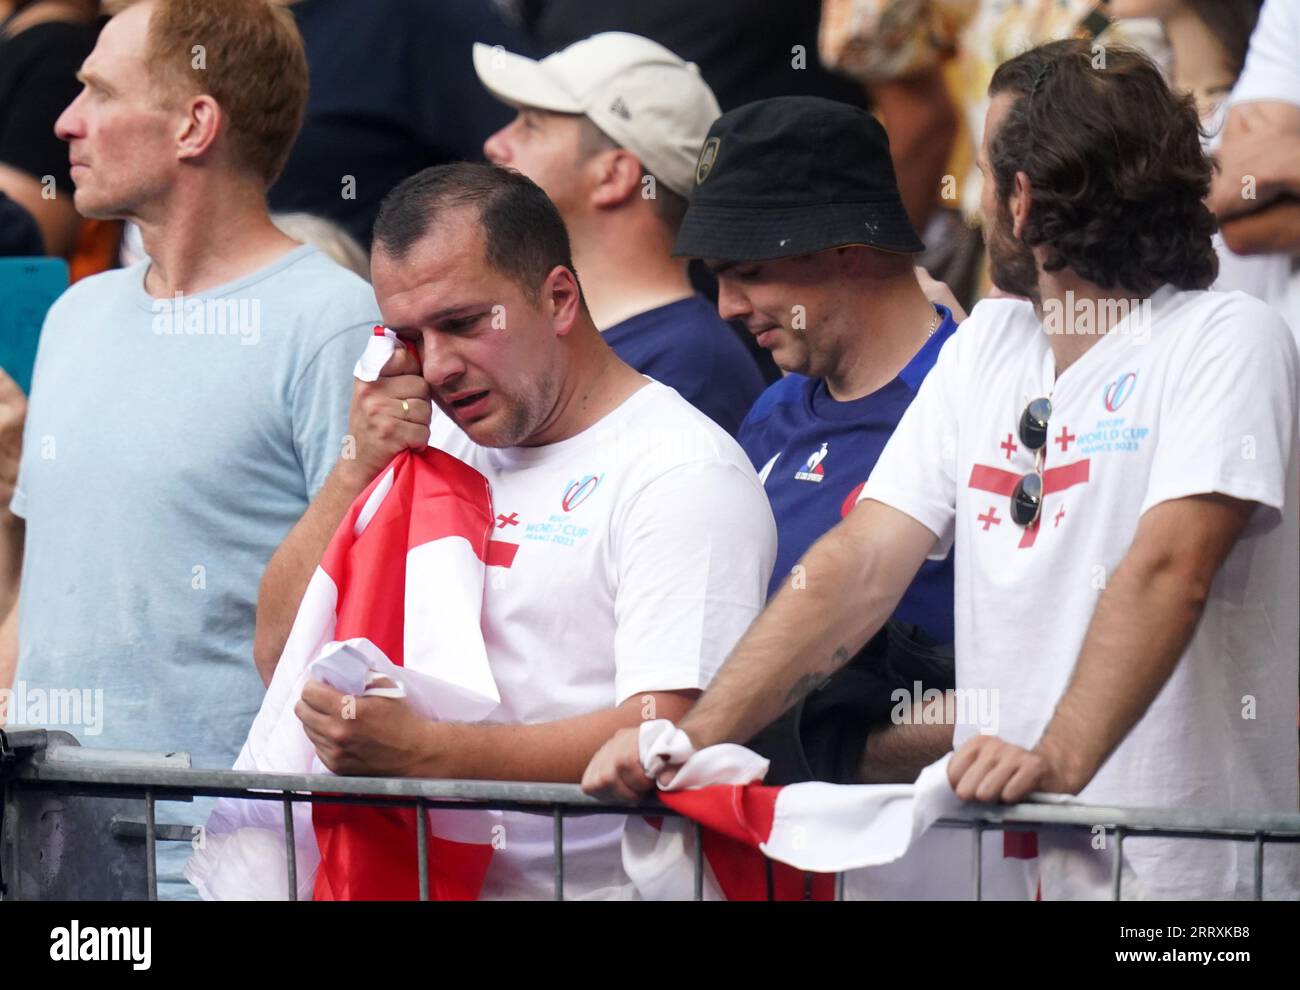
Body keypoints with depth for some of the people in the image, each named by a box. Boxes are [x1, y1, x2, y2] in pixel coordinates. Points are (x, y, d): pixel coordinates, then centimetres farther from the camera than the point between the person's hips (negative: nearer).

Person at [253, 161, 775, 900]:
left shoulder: (684, 472, -5)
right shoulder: (441, 447, 19)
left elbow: (669, 738, -16)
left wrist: (421, 751, -23)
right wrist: (359, 470, 4)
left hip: (600, 882, -6)